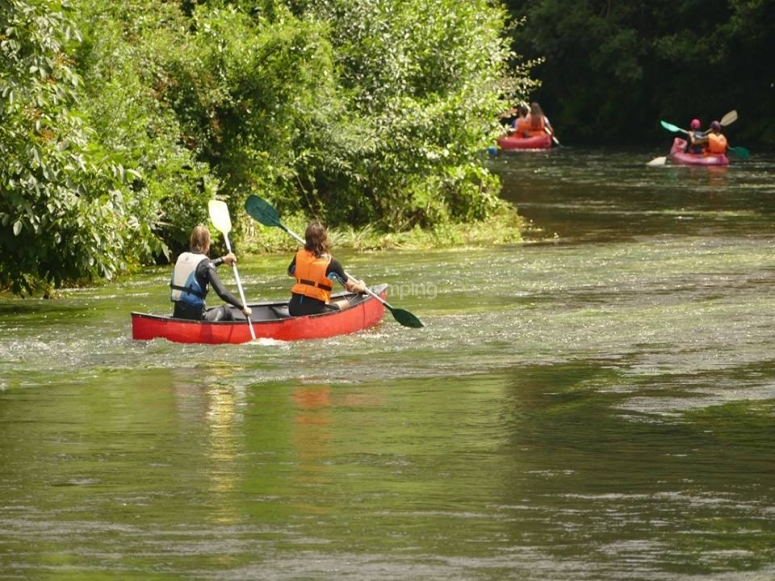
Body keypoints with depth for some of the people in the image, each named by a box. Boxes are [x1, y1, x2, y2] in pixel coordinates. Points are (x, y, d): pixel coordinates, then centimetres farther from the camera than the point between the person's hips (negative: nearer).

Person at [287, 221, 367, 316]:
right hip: (315, 311, -4)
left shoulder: (299, 256, 2)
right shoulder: (331, 263, -9)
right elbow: (350, 288, 3)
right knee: (345, 303, 18)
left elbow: (290, 273, 25)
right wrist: (361, 286, 24)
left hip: (294, 309, 4)